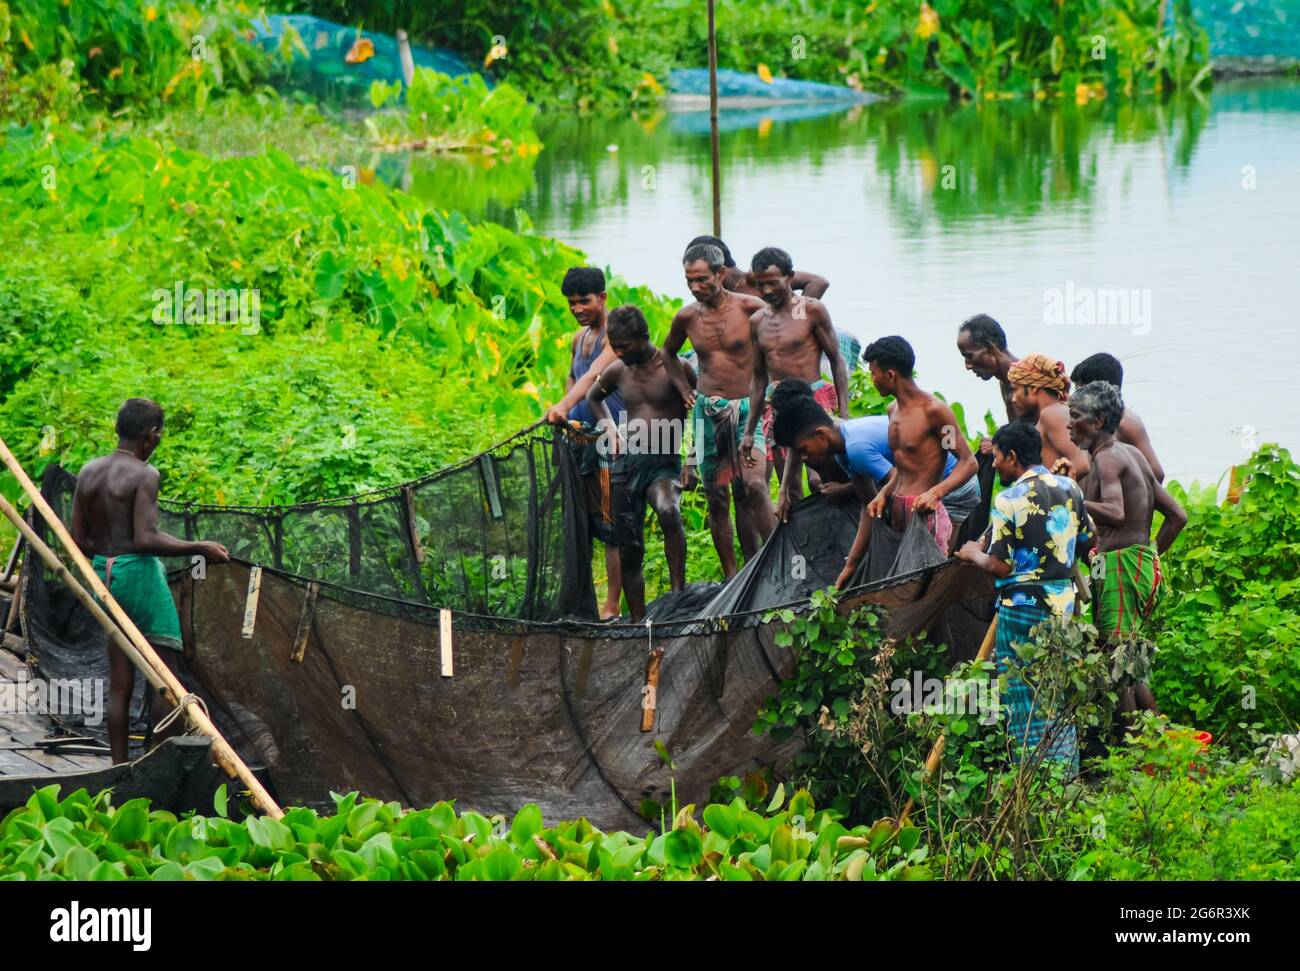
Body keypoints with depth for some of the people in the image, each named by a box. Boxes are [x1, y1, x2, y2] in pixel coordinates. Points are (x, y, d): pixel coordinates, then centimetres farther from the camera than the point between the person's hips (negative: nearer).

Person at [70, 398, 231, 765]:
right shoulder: (144, 475, -12)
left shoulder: (89, 471, 8)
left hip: (104, 573, 7)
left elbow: (79, 541, 9)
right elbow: (146, 540, -20)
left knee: (119, 682, 10)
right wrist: (198, 549, -11)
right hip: (139, 573, -7)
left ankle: (119, 768, 10)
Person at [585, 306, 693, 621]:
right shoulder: (617, 372, 9)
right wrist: (609, 427, 13)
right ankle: (639, 622, 11)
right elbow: (593, 397, 31)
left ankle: (678, 593, -36)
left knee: (669, 512, -37)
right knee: (629, 550, 3)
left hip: (664, 464, -5)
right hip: (628, 463, 5)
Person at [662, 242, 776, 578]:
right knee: (717, 499, 4)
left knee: (753, 486, -22)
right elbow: (668, 352, 26)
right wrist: (684, 390, 15)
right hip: (707, 411, 4)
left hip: (748, 408, -4)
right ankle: (732, 578, 11)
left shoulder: (749, 308, -8)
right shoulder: (687, 317, 5)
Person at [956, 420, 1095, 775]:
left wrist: (975, 554, 4)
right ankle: (1067, 775, 15)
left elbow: (1000, 566, -16)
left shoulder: (1008, 500, -14)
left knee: (1024, 700, 3)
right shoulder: (1069, 488, 4)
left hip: (1022, 607, -6)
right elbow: (1087, 541, 15)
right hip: (1063, 603, 6)